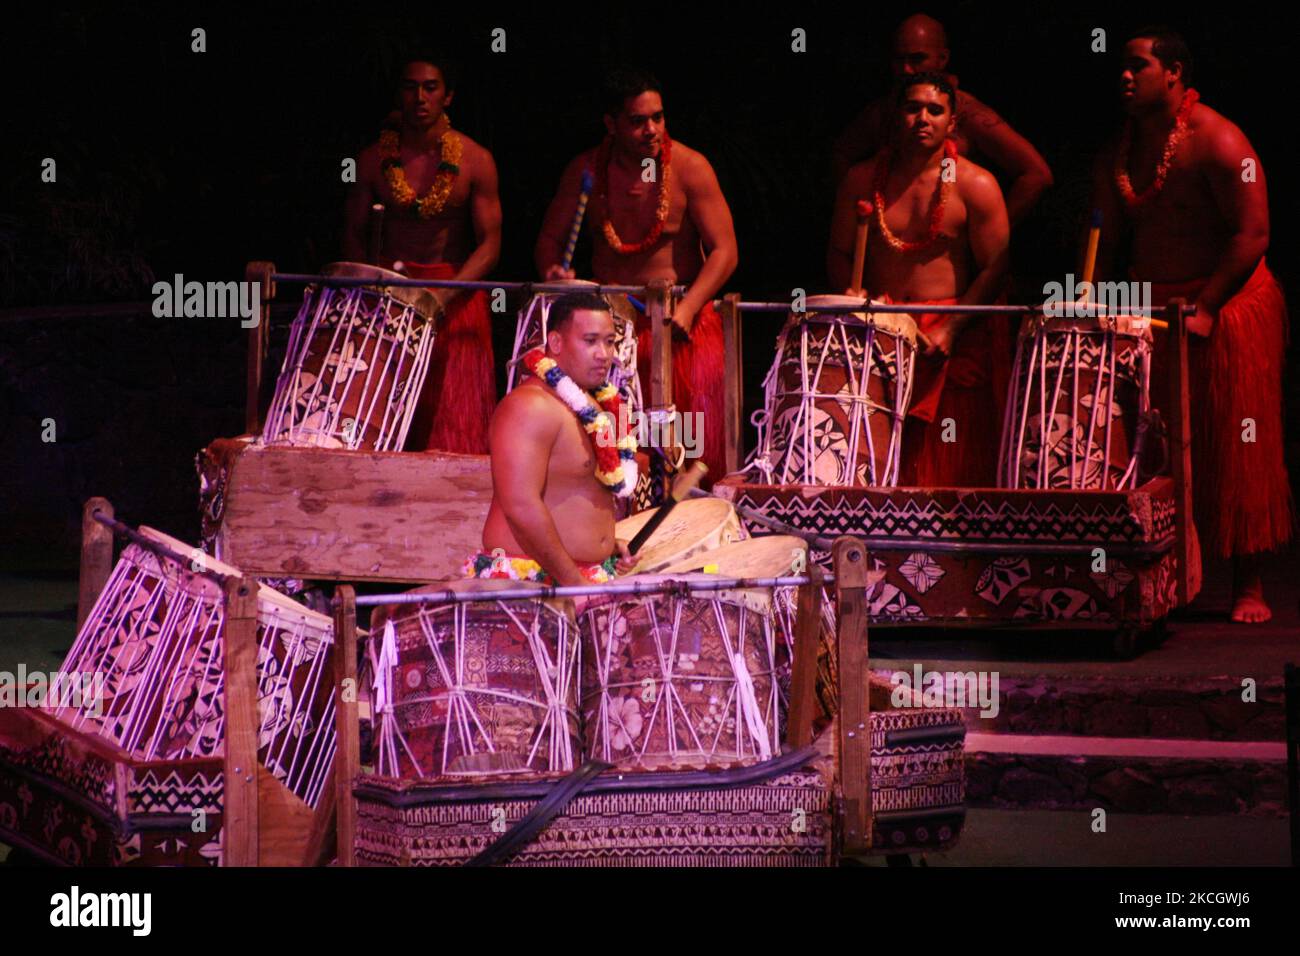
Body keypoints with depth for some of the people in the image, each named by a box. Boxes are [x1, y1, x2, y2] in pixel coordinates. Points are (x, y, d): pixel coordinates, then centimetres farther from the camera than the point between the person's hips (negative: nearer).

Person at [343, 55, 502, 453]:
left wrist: (444, 294, -20)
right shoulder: (374, 159, 2)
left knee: (453, 428, -8)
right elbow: (354, 233, 8)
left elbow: (489, 243, -6)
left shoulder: (475, 162, -5)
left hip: (456, 297, -2)